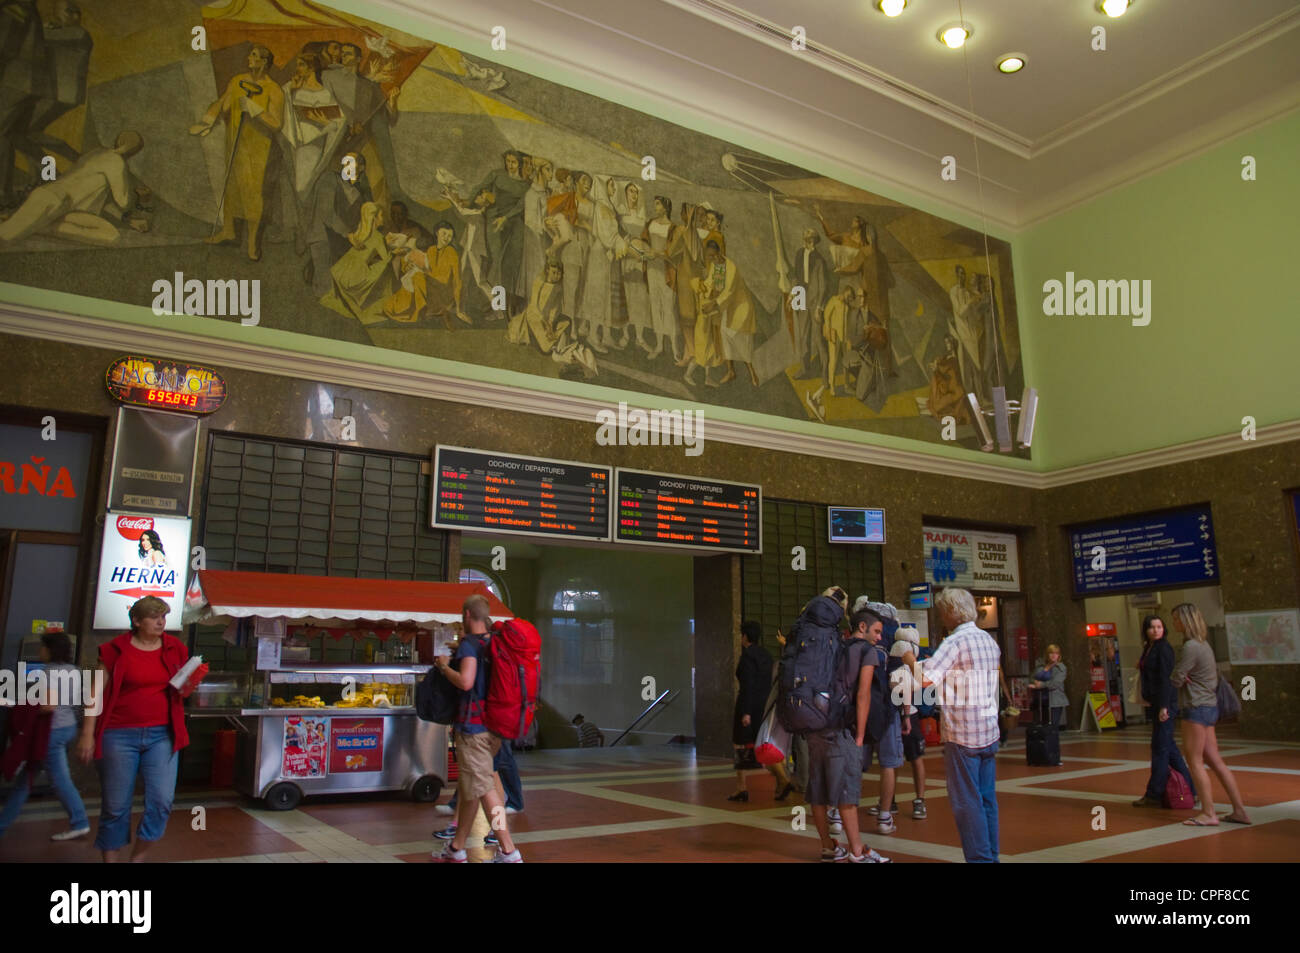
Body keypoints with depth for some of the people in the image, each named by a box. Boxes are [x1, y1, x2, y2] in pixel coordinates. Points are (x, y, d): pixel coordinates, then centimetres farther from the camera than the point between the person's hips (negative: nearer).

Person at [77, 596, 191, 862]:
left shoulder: (175, 648, 6)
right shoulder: (116, 650, -3)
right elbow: (96, 693, -2)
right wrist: (87, 734, -7)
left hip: (162, 734, 2)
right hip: (120, 735, -2)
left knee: (161, 801, -4)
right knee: (116, 806, 6)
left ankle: (137, 858, 16)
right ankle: (110, 859, 23)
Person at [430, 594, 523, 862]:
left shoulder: (470, 643, -13)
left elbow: (466, 681, -26)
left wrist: (444, 666, -9)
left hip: (473, 725, -9)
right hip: (494, 726, 9)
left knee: (483, 788, -6)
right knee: (469, 788, 17)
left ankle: (509, 852, -6)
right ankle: (456, 849, 28)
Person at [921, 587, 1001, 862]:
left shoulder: (955, 642, -15)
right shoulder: (989, 640, 11)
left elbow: (925, 679, -23)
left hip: (962, 734, -8)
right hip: (989, 731, 8)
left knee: (967, 801, -1)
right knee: (987, 798, 13)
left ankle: (979, 858, 2)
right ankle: (991, 856, 19)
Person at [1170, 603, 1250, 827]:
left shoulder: (1191, 646, -17)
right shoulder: (1203, 644, 13)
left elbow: (1176, 679, -17)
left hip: (1197, 708, -9)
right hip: (1209, 706, 9)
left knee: (1194, 761, -3)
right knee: (1215, 760, 12)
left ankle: (1208, 814, -1)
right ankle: (1239, 810, 15)